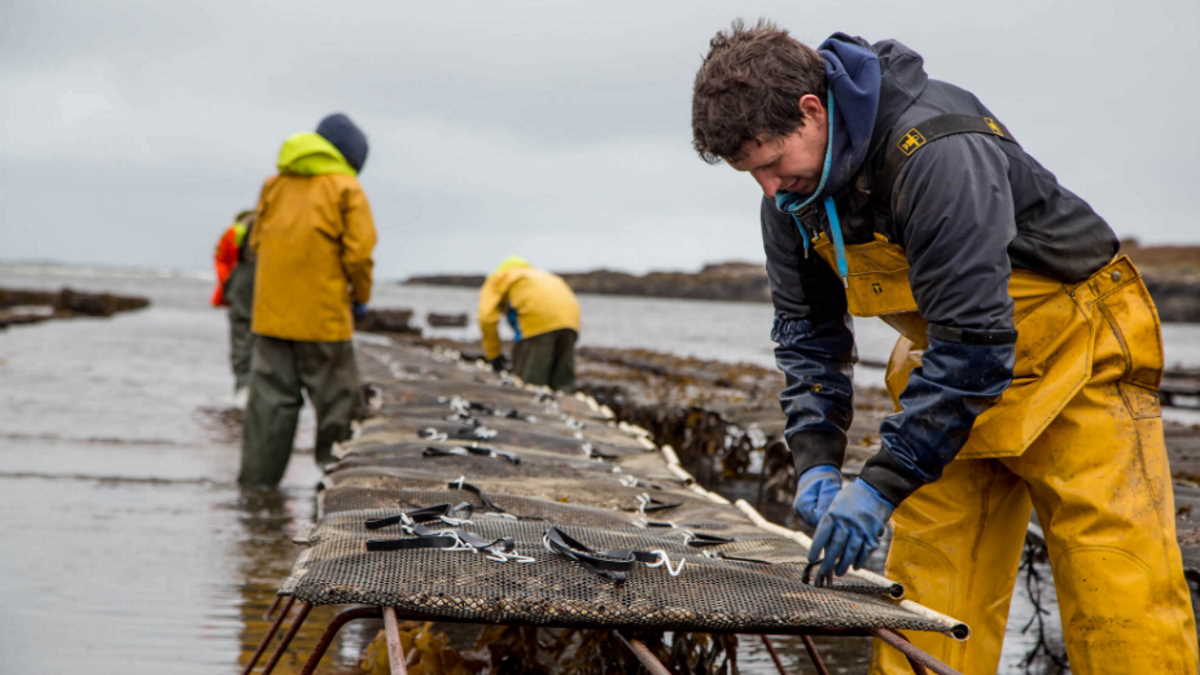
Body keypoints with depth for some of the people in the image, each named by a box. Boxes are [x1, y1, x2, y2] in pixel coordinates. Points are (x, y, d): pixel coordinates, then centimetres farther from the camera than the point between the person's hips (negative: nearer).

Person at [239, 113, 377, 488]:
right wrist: (361, 296, 5)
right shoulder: (346, 188, -4)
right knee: (335, 400, 5)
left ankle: (257, 479, 6)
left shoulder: (275, 183, 13)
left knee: (270, 397, 8)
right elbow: (358, 252, -10)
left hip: (272, 313, 5)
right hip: (323, 315, -5)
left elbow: (257, 242, 14)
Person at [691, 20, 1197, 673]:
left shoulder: (940, 153, -32)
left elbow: (975, 344, -33)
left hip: (1074, 353, -7)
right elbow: (807, 331, 3)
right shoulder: (793, 192, -7)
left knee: (1118, 599, -10)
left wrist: (881, 484, -31)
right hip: (950, 372, 7)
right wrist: (817, 462, -10)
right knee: (926, 593, 1)